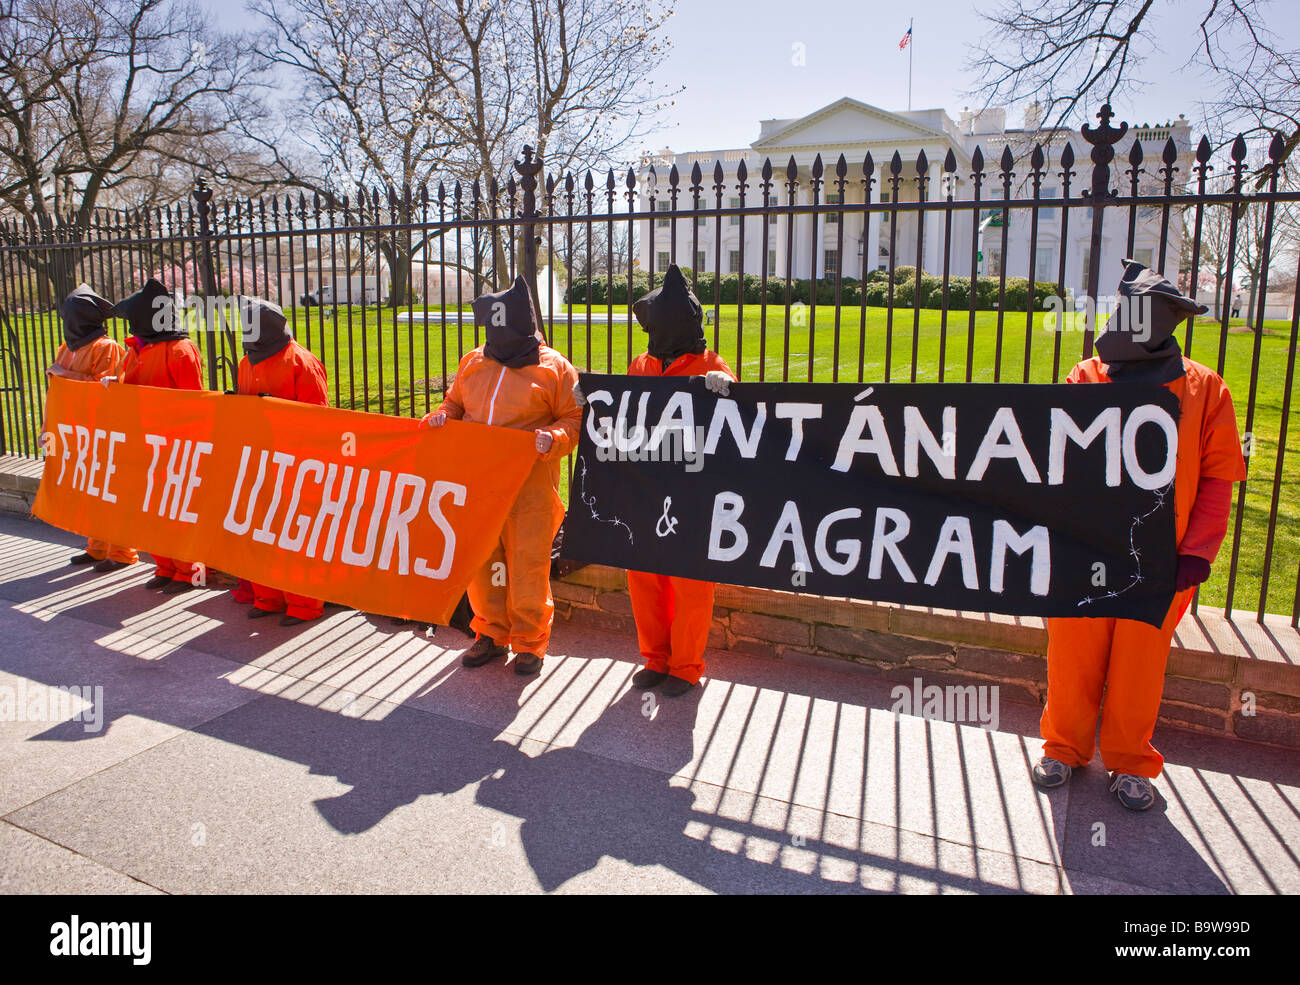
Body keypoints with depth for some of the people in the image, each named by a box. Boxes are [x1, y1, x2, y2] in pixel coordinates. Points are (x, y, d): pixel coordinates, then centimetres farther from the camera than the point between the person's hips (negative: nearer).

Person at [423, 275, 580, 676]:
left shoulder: (553, 368, -3)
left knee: (527, 563, -1)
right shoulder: (473, 362, 11)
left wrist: (554, 438, -20)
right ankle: (491, 633, 28)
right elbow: (455, 401, 24)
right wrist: (443, 415, 2)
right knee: (480, 559, 11)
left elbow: (575, 420, -1)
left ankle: (529, 642, 16)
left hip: (530, 486, -5)